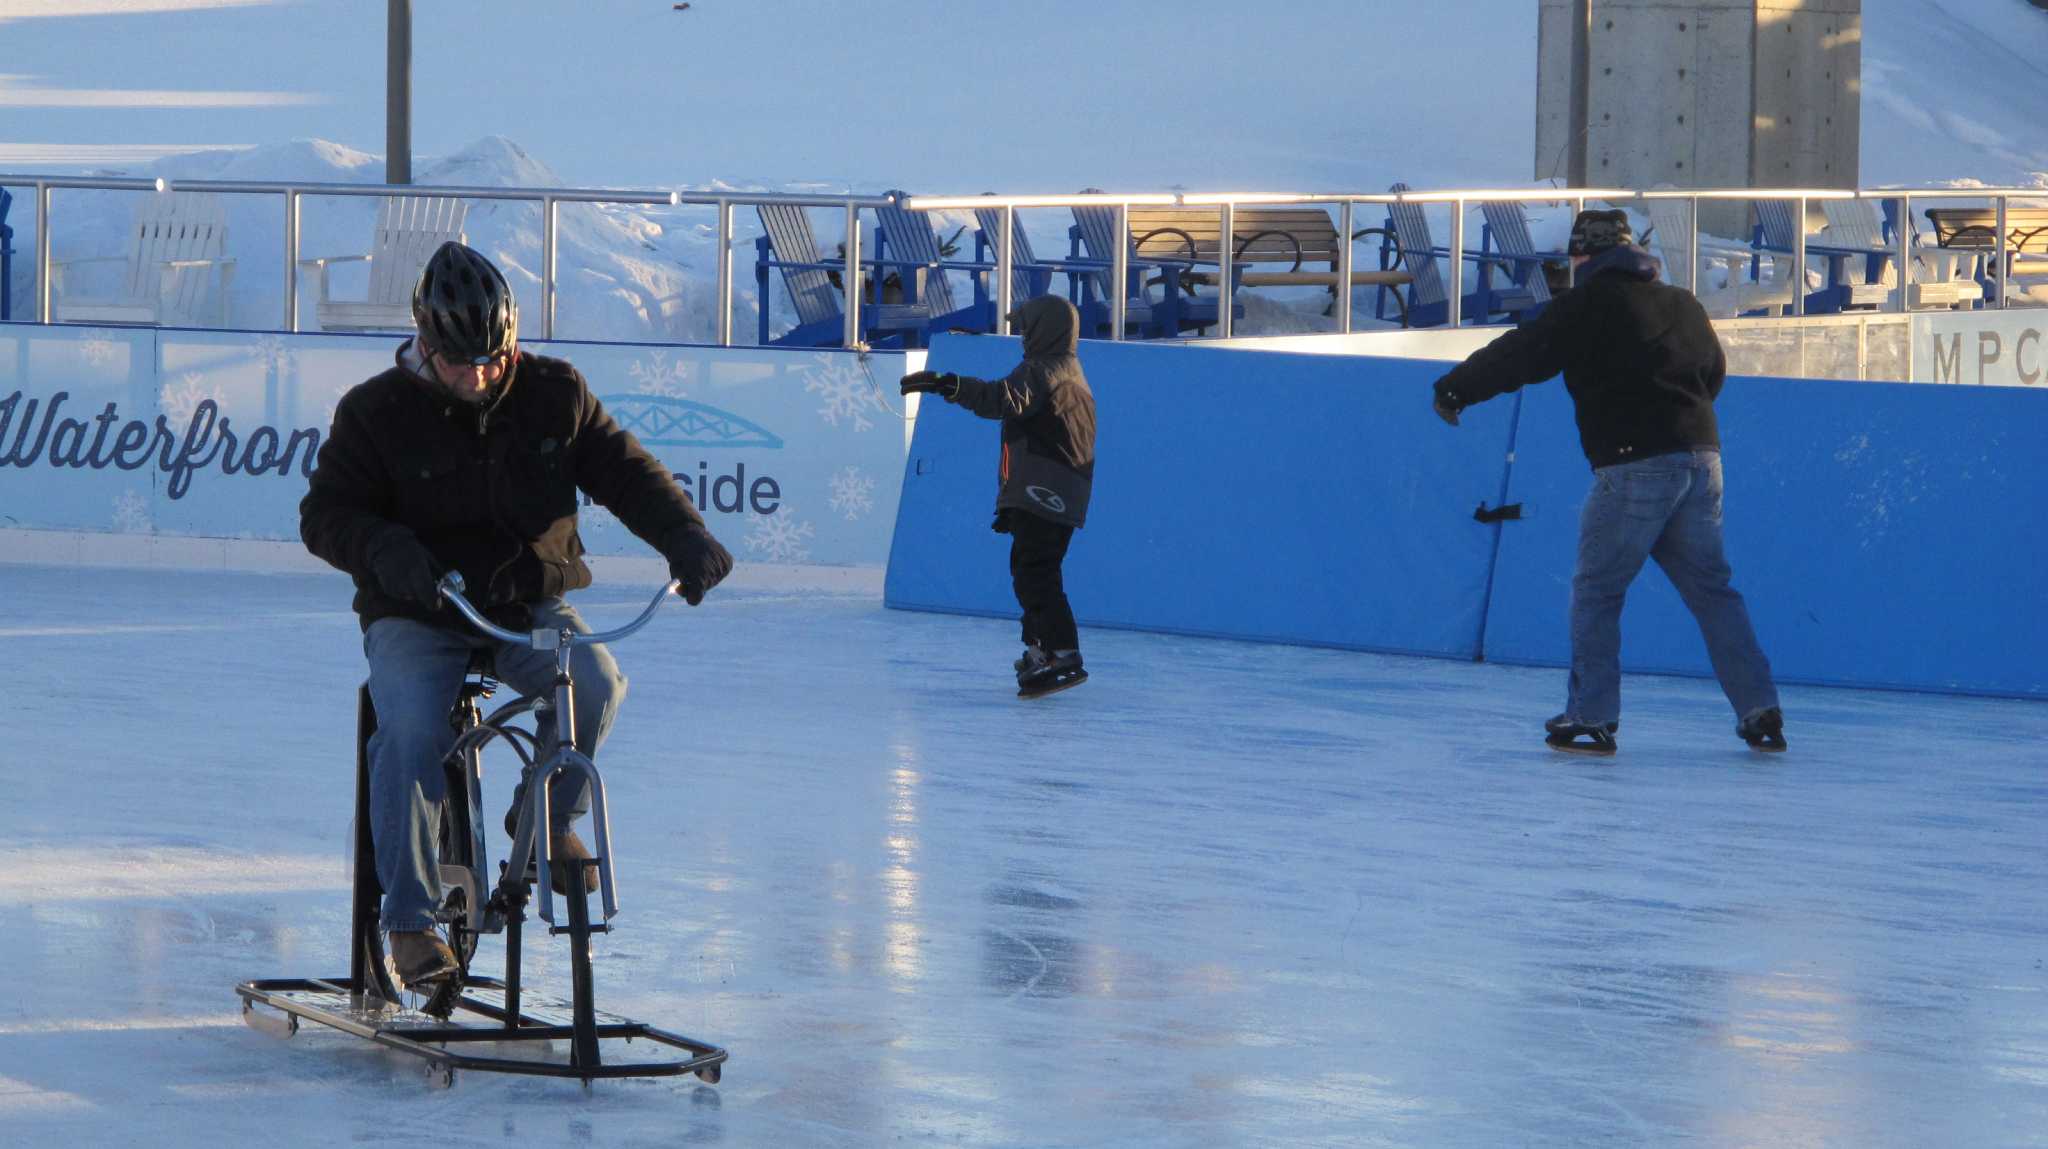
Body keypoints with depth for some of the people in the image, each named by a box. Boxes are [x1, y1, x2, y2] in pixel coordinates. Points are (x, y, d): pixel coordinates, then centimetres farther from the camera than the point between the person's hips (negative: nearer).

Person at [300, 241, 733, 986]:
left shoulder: (554, 395, 0)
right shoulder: (378, 412, -7)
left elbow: (625, 472, 4)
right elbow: (327, 513, -6)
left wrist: (686, 537, -14)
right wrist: (384, 549, -28)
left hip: (530, 605, 2)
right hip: (415, 616, -2)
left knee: (596, 682, -28)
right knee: (412, 733, -29)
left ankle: (547, 815, 1)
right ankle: (409, 919, -17)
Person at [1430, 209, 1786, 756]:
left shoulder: (1588, 306, -3)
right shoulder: (1683, 305, 18)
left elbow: (1521, 354, -3)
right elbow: (1714, 371, 30)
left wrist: (1456, 388, 9)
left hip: (1635, 465, -6)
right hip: (1701, 456, 6)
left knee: (1595, 592, 3)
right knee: (1712, 591, 12)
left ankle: (1591, 719, -1)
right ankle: (1760, 713, 7)